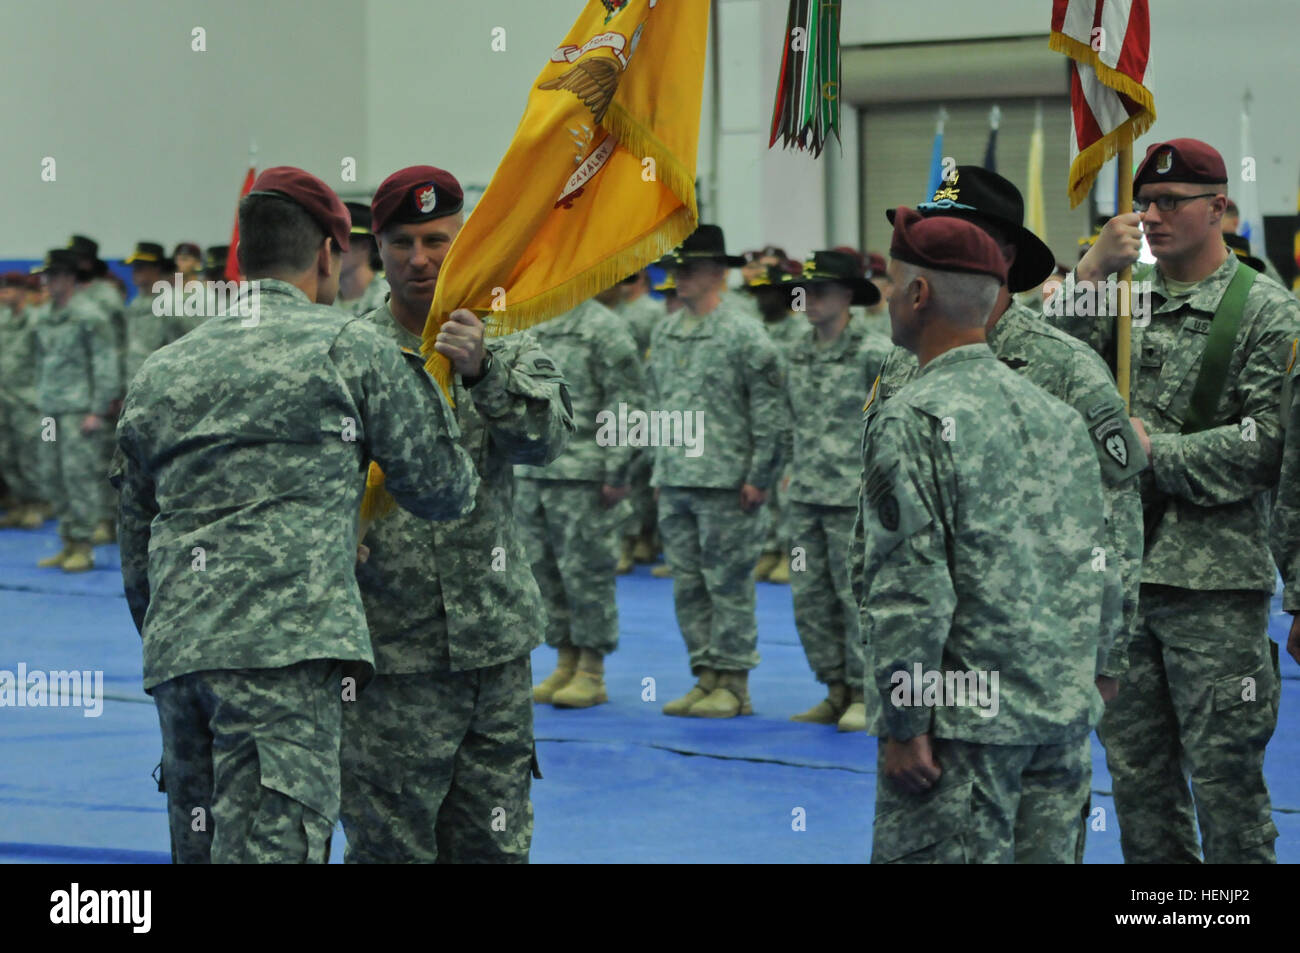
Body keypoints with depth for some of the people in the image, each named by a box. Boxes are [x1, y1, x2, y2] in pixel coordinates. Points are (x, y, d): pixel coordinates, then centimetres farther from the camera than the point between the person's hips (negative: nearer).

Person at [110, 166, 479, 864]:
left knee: (200, 850, 13)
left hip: (172, 652, 6)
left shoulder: (158, 374, 21)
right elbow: (444, 490, 9)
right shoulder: (351, 348, 5)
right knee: (270, 845, -14)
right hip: (286, 647, -6)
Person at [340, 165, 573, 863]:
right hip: (393, 655, -3)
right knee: (392, 846, -1)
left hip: (497, 647, 3)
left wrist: (484, 371, -26)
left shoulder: (506, 346, 7)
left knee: (496, 844, 10)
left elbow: (546, 437, -11)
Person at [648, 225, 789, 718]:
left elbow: (770, 409, -8)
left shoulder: (743, 334, -7)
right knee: (687, 584, 9)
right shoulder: (663, 332, 14)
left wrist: (760, 475, -11)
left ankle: (734, 682, 3)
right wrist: (659, 469, 17)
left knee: (729, 583, -3)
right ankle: (706, 675, 17)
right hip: (675, 482, 7)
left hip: (725, 482, -7)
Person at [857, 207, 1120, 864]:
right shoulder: (1057, 415, 11)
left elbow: (911, 589, -17)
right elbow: (1098, 570, 14)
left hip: (962, 718, -7)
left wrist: (903, 723, -13)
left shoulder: (913, 422, -12)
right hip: (1064, 717, 7)